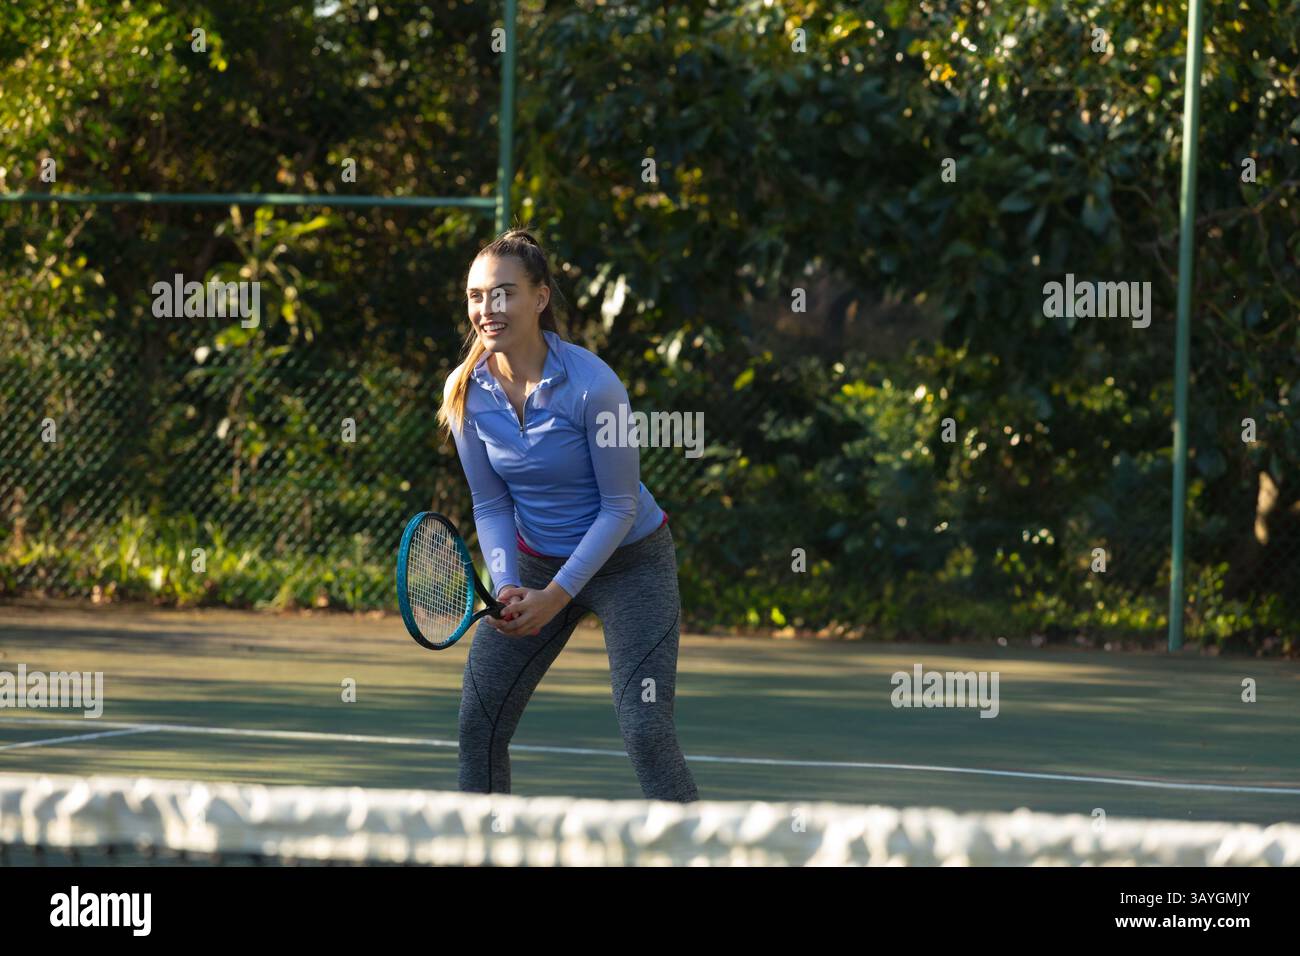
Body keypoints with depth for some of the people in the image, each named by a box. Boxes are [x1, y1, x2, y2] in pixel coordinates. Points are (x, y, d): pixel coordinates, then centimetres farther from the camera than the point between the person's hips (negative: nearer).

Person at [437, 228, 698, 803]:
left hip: (629, 561, -5)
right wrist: (507, 585, -17)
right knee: (479, 723, 0)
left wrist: (556, 596, -22)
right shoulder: (467, 391, -10)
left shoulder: (592, 385, -25)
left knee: (645, 729, -17)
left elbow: (620, 506, -17)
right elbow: (491, 505, 0)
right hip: (536, 561, 5)